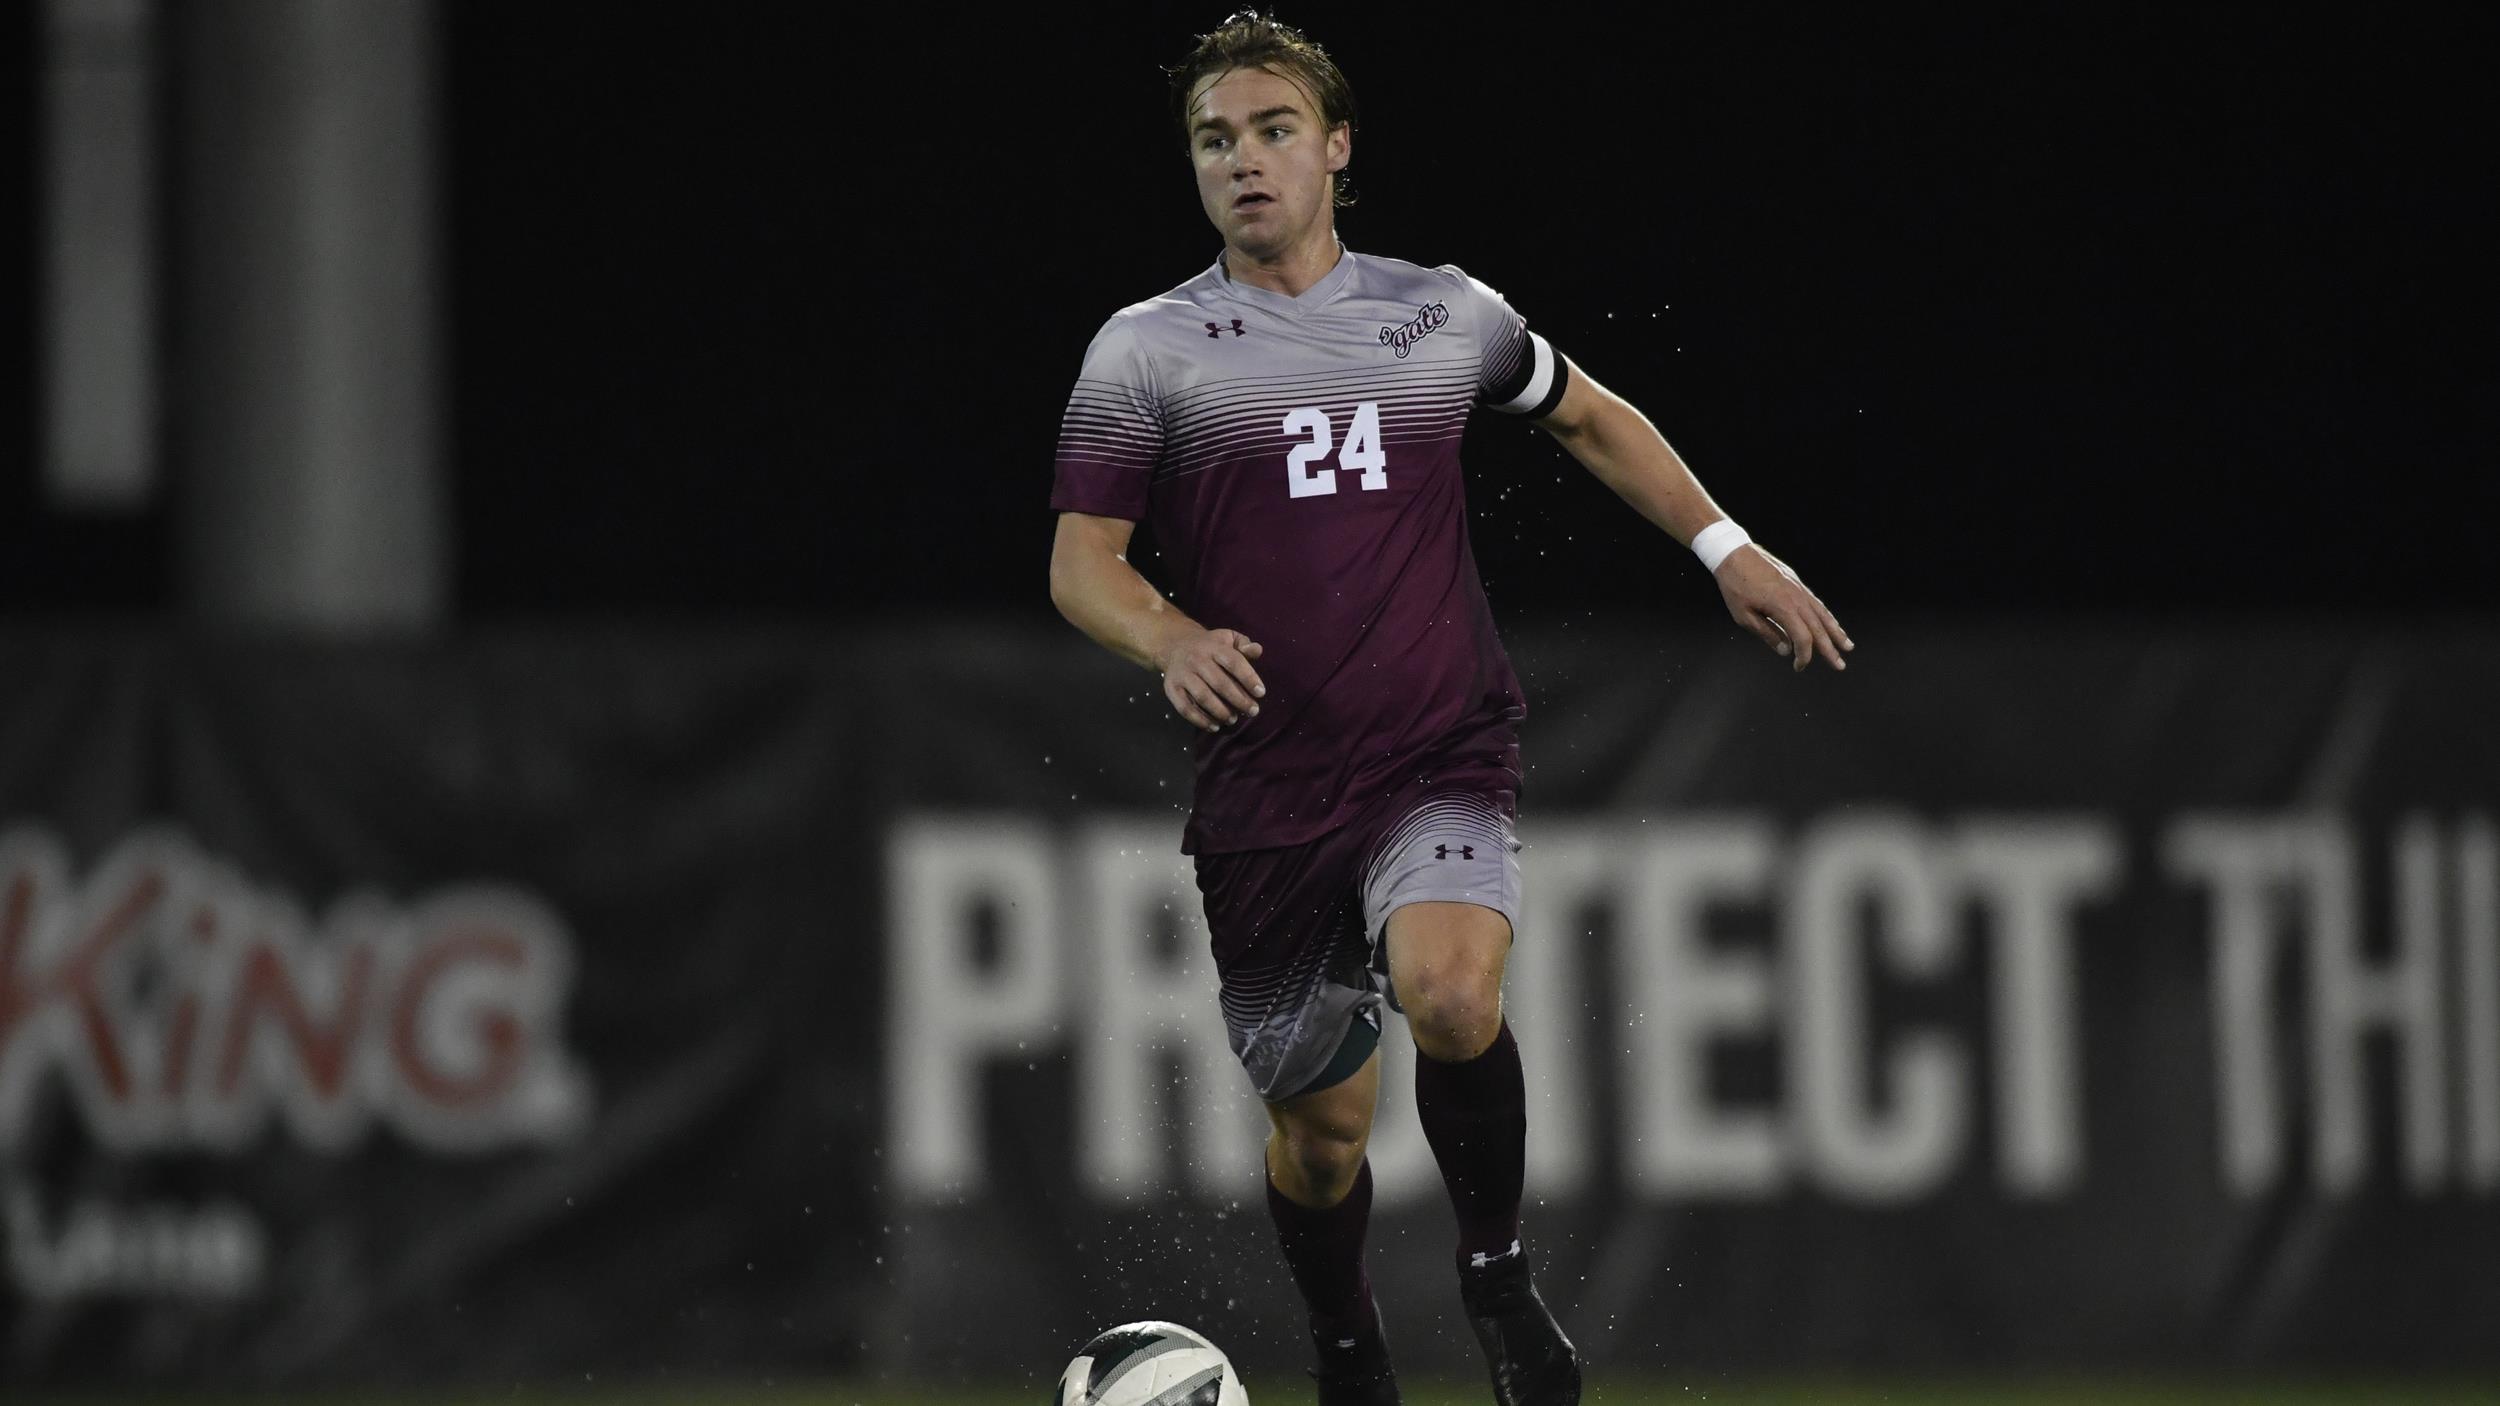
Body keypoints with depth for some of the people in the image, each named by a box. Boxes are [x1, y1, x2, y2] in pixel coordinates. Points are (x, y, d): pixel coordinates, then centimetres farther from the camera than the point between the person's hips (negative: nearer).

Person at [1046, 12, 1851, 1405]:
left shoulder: (1444, 316, 7)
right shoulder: (1147, 351, 1)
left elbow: (1589, 416, 25)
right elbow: (1081, 563, -2)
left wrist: (1730, 549, 20)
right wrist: (1174, 643, -23)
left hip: (1445, 760, -1)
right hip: (1267, 788, 1)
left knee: (1450, 995, -29)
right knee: (1321, 1122, 7)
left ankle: (1500, 1274, -6)